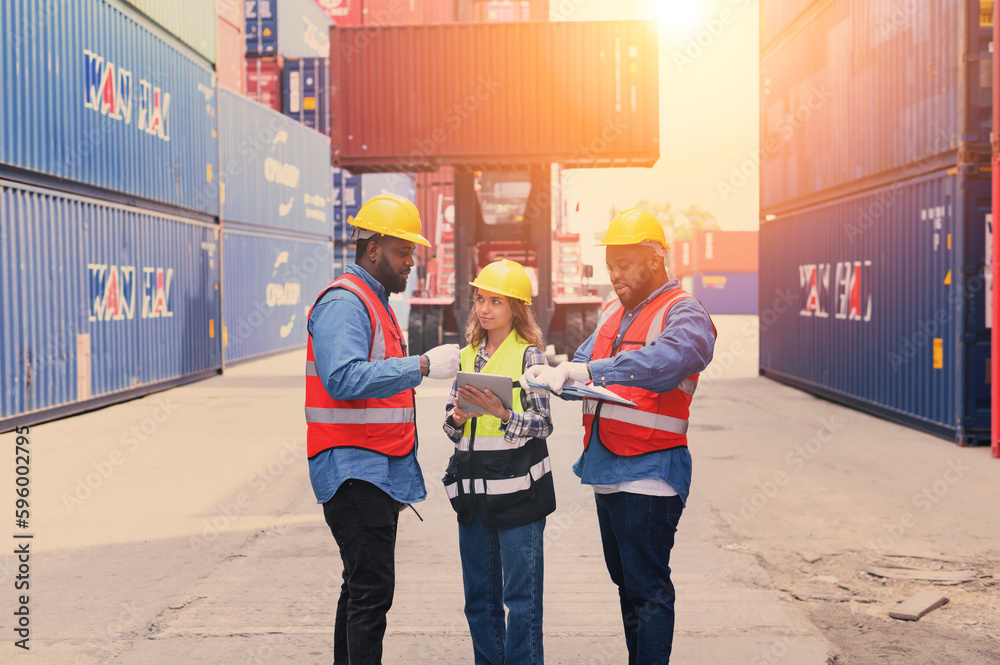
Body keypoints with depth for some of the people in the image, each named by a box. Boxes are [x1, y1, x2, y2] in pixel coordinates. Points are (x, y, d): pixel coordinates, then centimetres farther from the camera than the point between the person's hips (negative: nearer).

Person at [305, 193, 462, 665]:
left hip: (377, 471, 10)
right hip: (354, 471, -10)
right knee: (372, 590, -10)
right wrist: (423, 365, -29)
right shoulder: (343, 302, -12)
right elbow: (345, 379, -28)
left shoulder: (376, 302, 20)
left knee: (363, 587, 15)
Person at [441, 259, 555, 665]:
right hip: (473, 491, 6)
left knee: (521, 595, -2)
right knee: (479, 596, 12)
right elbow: (451, 426, 15)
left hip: (517, 486, -5)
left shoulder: (529, 355, -3)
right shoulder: (467, 356, 13)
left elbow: (542, 425, -9)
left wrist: (501, 412, -25)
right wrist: (457, 418, -7)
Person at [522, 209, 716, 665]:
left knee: (648, 589, -2)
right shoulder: (613, 312, 16)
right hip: (605, 470, 8)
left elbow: (665, 361, -31)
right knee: (626, 582, 18)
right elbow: (585, 364, 11)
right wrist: (552, 373, -12)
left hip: (648, 474, -8)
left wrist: (590, 371, -38)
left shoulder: (684, 315, -11)